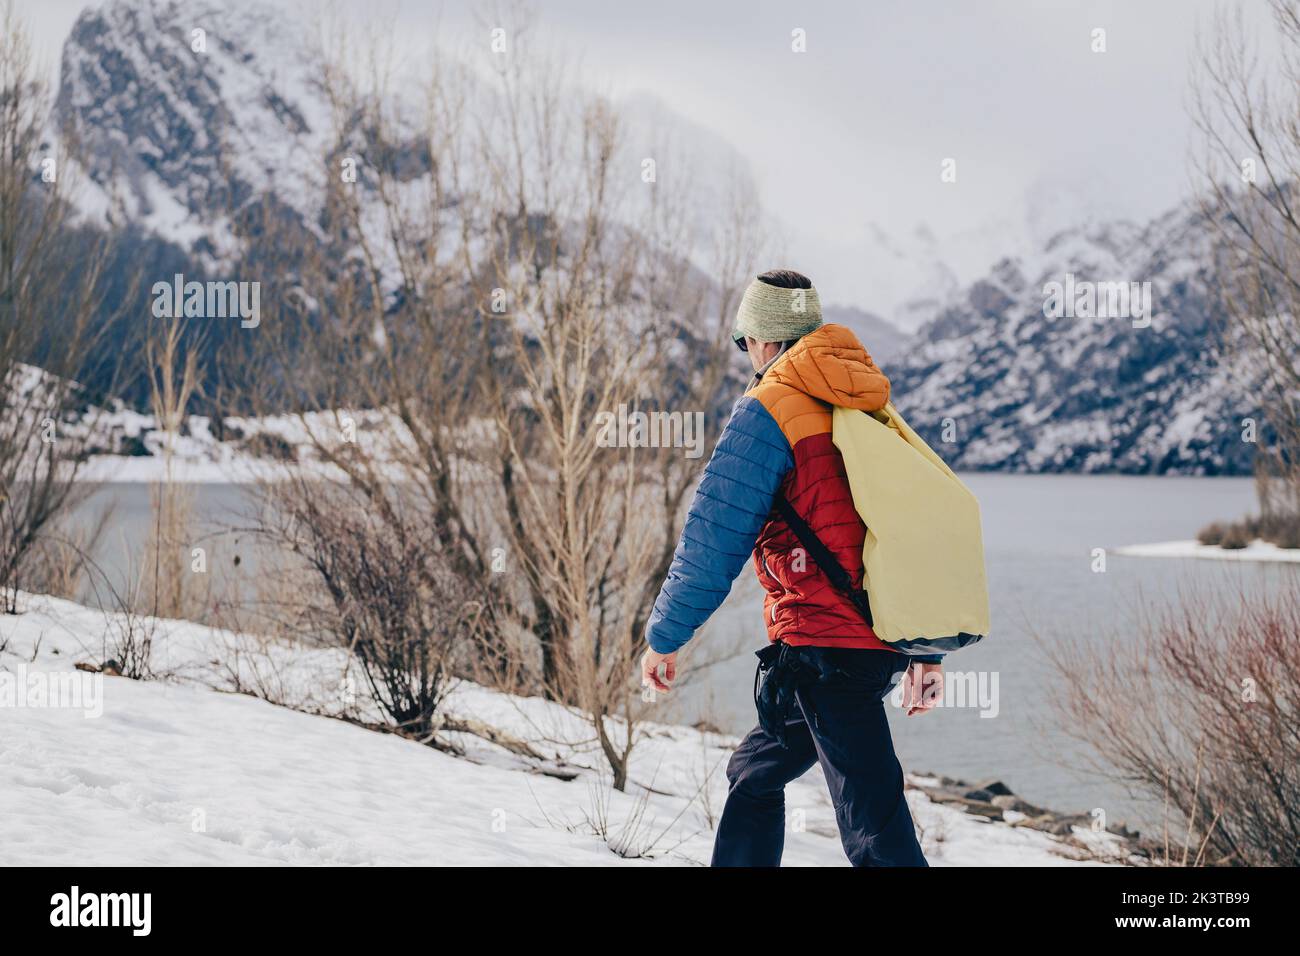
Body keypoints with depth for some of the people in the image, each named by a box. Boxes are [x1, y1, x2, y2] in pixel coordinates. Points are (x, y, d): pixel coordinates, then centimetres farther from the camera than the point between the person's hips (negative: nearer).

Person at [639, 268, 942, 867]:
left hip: (825, 645, -8)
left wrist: (663, 637, 2)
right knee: (754, 770, 23)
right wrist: (927, 652, 23)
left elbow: (713, 541, -9)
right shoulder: (872, 409, 17)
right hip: (887, 642, 8)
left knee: (875, 825, -9)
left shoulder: (767, 413, -7)